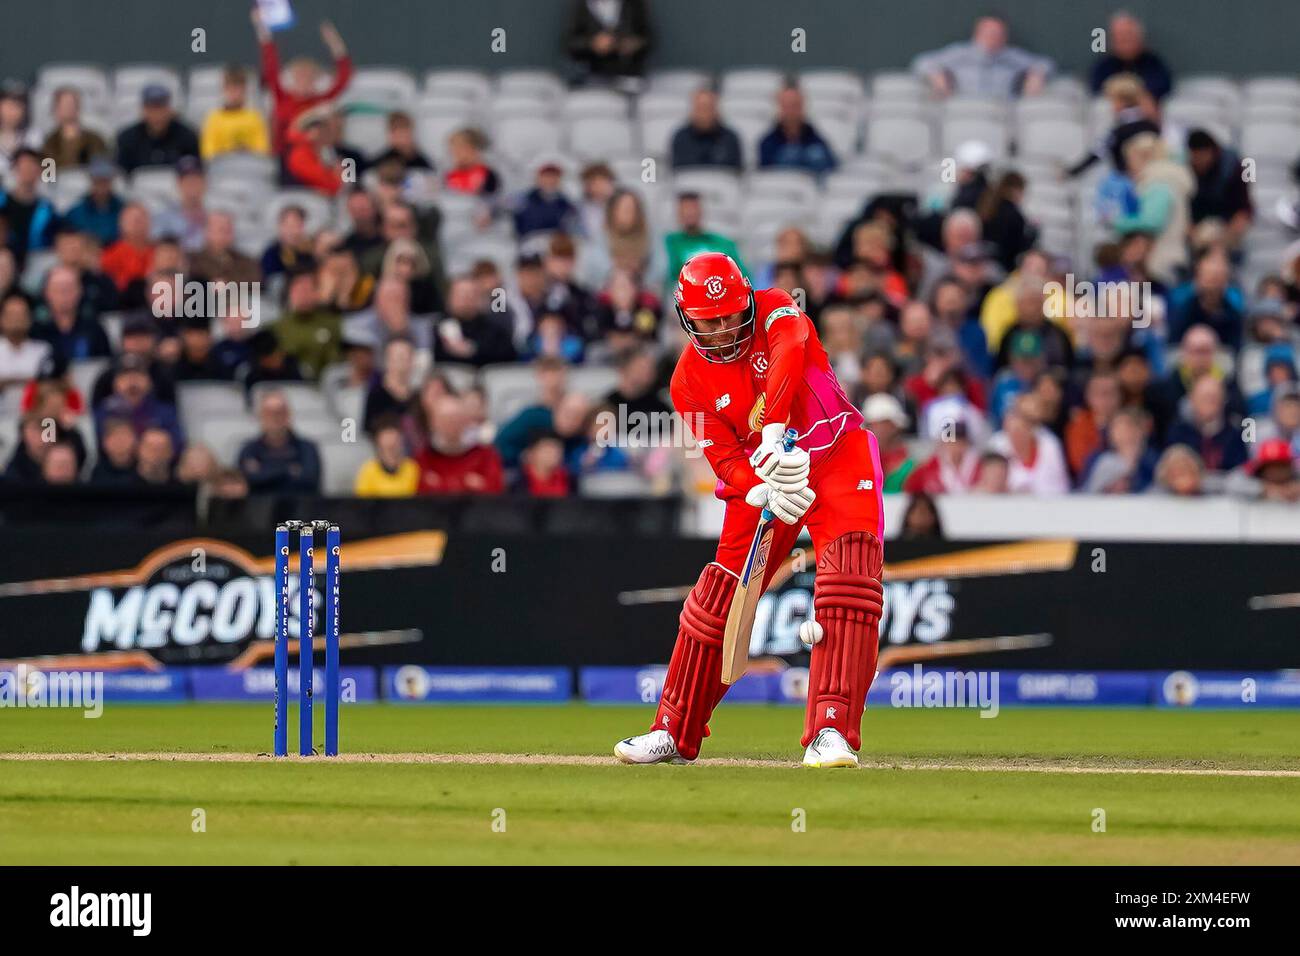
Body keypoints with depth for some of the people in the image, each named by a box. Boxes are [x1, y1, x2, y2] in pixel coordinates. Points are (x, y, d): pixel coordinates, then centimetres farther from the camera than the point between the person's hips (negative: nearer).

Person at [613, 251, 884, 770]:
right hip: (761, 475, 3)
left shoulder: (774, 310, -12)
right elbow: (726, 458, -9)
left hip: (838, 458, -3)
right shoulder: (689, 380, -5)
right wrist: (766, 491, -31)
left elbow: (789, 351, -35)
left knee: (849, 587, -21)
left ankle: (831, 732, -27)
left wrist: (773, 432, -50)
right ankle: (673, 732, 15)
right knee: (717, 598, 1)